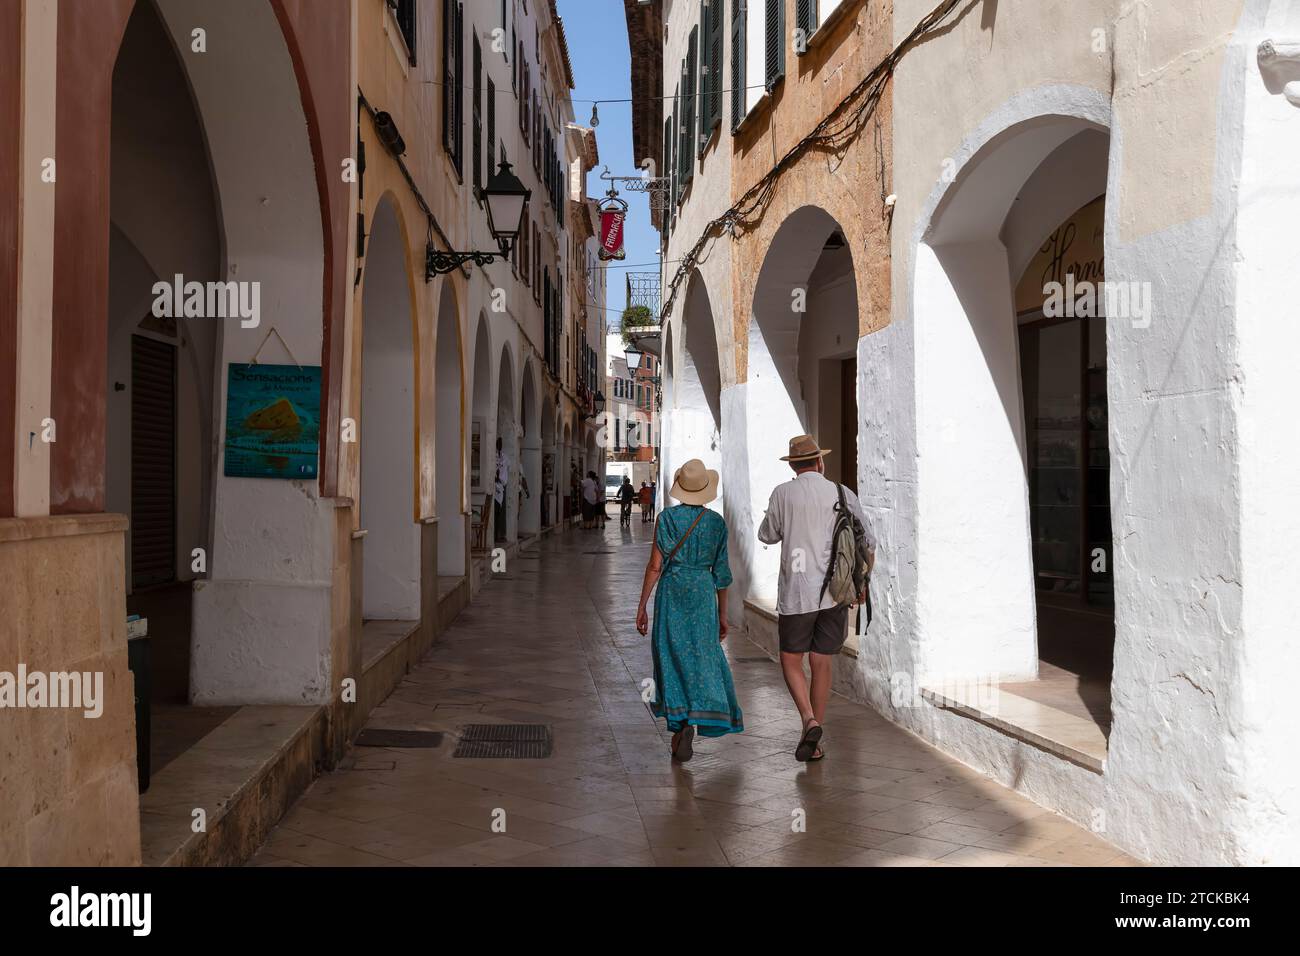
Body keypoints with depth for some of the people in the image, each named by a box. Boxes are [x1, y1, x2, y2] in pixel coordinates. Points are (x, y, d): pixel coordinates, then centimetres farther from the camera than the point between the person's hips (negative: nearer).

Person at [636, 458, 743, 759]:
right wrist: (723, 614, 13)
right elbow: (721, 572, 5)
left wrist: (642, 606, -2)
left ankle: (681, 724, 1)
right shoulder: (717, 522, 1)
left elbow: (656, 565, -8)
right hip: (704, 593, 2)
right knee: (703, 658, 7)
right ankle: (694, 721, -4)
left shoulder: (667, 517, -6)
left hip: (672, 591, -1)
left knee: (673, 656, 7)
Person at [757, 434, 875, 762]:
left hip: (796, 593, -2)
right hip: (834, 593, 2)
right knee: (822, 665, 11)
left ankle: (809, 720, -10)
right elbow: (867, 544, 4)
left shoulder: (783, 494, -4)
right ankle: (813, 743, 17)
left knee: (791, 660, 12)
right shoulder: (843, 495, 1)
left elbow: (767, 535, 9)